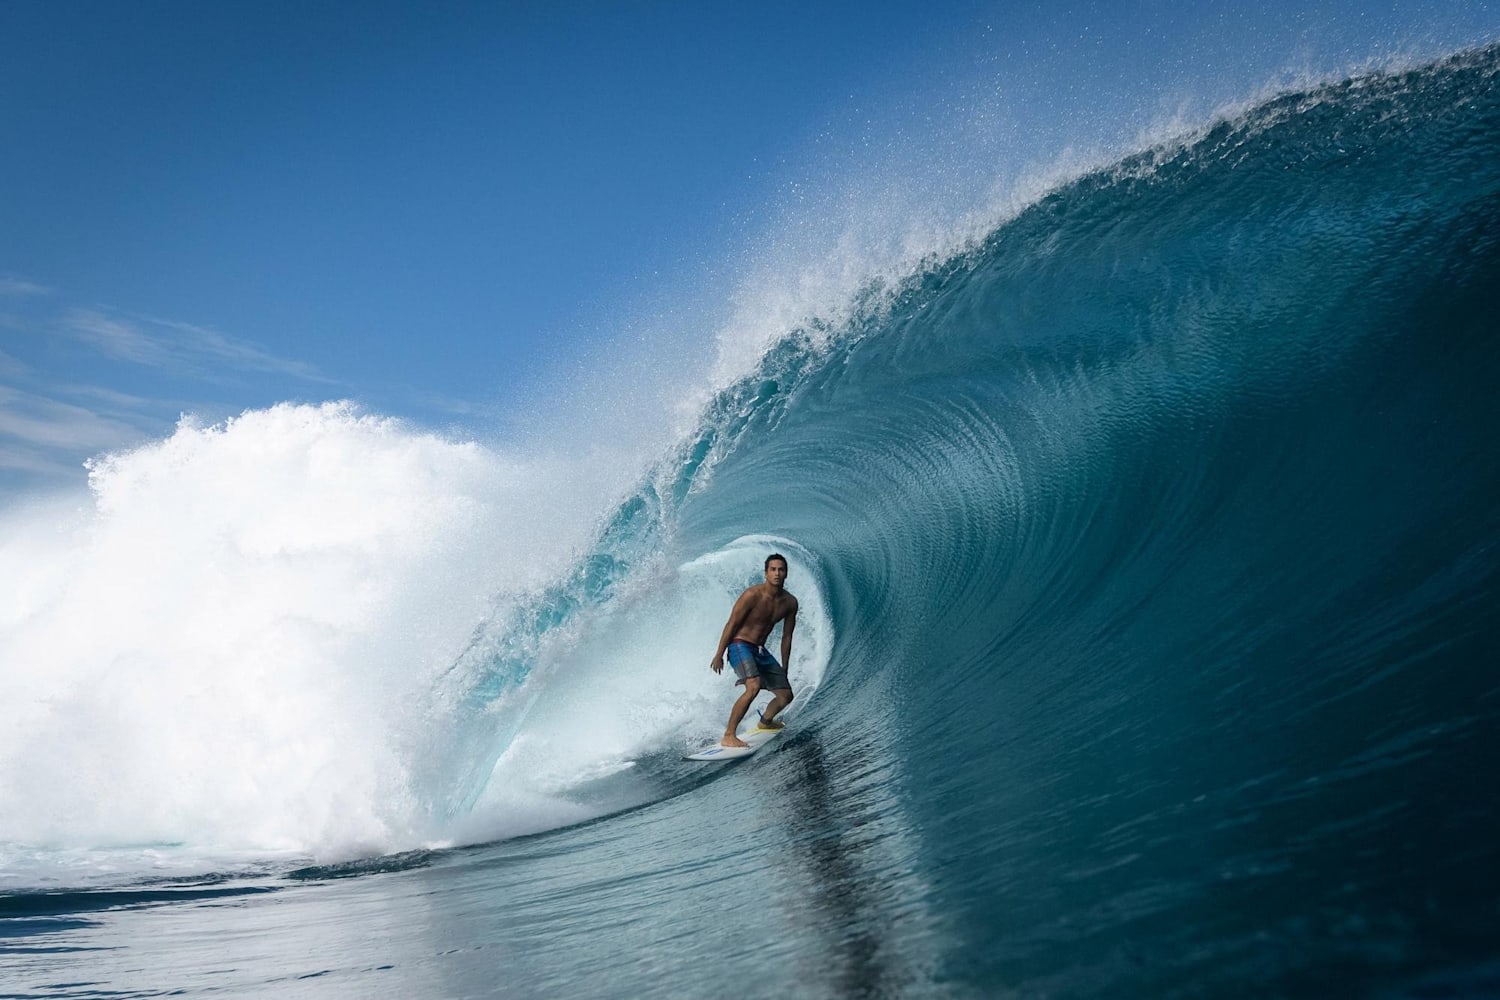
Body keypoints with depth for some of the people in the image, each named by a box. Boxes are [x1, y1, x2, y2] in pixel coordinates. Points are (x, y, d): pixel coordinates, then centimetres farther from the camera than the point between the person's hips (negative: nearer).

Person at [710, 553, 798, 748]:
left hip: (761, 651, 7)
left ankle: (765, 721, 40)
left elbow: (786, 636, 10)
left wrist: (784, 670, 14)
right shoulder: (753, 595, -19)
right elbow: (731, 624, -13)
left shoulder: (790, 603, 0)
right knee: (754, 686, -31)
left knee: (786, 695, 8)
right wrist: (719, 655, -12)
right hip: (740, 646, -7)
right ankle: (728, 736, -26)